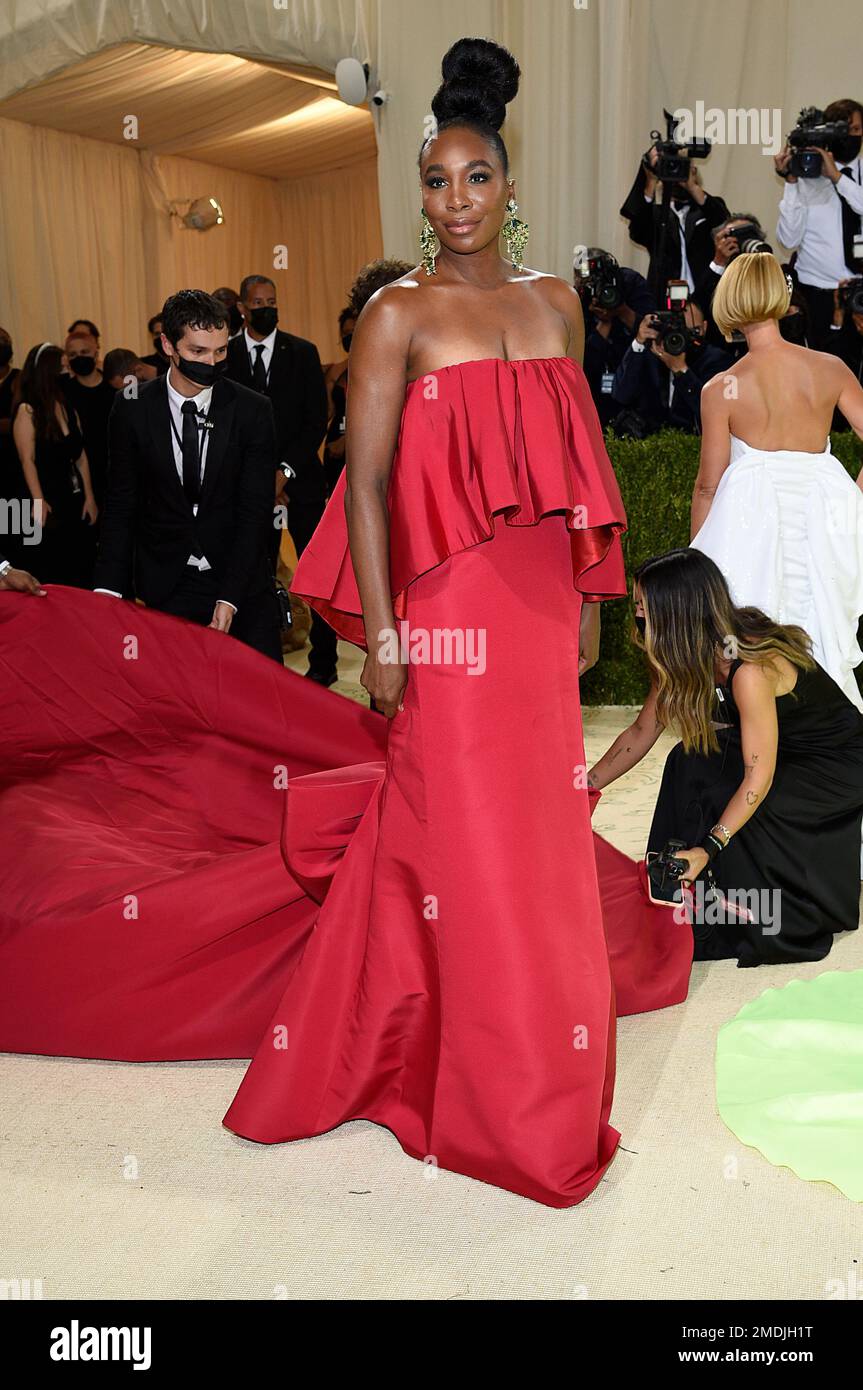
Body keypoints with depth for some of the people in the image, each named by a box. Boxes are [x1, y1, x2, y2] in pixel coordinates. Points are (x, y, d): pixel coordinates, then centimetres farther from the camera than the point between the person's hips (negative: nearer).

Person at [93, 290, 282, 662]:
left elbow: (254, 511, -6)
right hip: (164, 589, 0)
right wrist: (109, 589, -8)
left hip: (241, 587, 0)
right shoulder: (133, 409, -1)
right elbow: (121, 506, 3)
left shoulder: (253, 411, -4)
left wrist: (229, 599, -15)